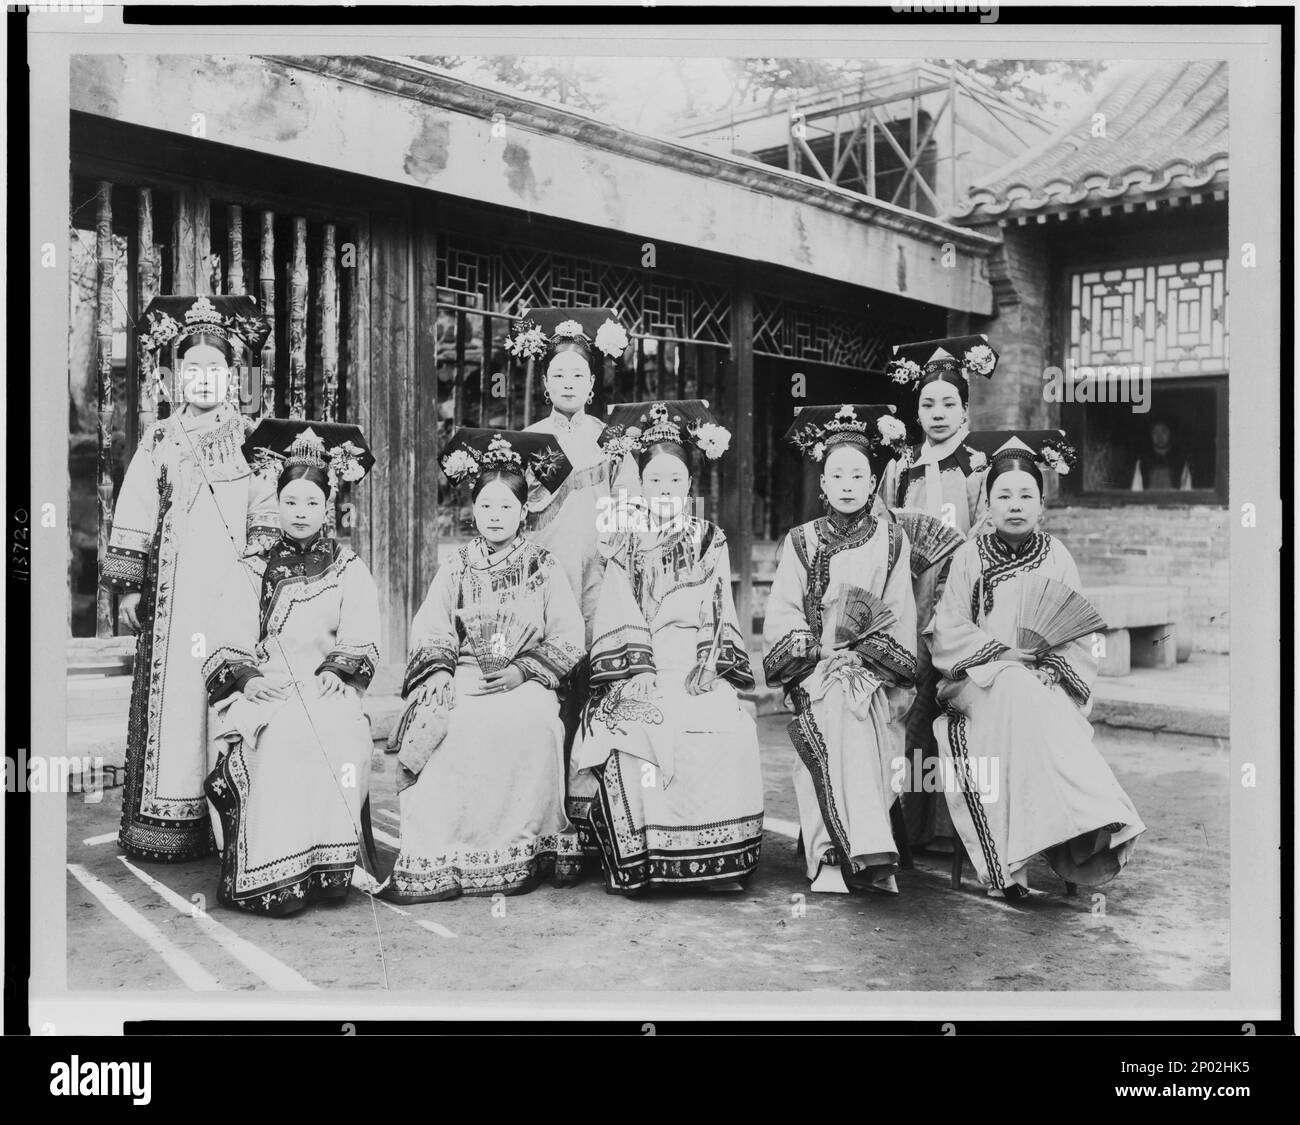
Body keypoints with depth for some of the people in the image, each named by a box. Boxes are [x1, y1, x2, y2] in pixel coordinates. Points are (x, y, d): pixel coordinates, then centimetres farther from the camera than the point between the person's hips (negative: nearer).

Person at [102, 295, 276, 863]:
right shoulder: (159, 441, 11)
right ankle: (165, 825, 3)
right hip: (172, 588, 0)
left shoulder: (250, 439, 10)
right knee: (169, 692, -2)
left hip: (233, 585, 0)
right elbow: (133, 518, 9)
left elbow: (266, 514, 6)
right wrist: (128, 588, 3)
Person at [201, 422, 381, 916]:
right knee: (283, 733, -33)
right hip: (262, 692, 0)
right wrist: (249, 676, -13)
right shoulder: (252, 573, 17)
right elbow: (225, 647, 7)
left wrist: (335, 671, -15)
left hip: (327, 690, 0)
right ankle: (271, 877, -32)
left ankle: (326, 868, -27)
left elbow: (362, 644, 5)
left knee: (337, 732, -33)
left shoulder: (350, 571, 16)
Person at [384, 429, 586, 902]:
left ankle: (519, 852, -24)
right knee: (451, 729, -29)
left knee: (526, 723, -34)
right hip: (463, 679, 2)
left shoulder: (545, 567, 11)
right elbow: (429, 632, 7)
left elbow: (568, 637, 2)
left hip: (526, 683, -1)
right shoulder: (454, 569, 17)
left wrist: (522, 670, -10)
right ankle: (433, 859, -27)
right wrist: (438, 671, -12)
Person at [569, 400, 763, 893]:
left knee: (728, 732, -27)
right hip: (642, 673, -1)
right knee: (631, 731, -30)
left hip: (699, 672, 1)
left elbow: (722, 613, 12)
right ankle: (630, 862, -17)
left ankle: (719, 863, -13)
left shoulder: (711, 540, 18)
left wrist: (712, 668, -4)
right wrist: (640, 672, -11)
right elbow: (619, 614, 3)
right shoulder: (625, 541, 13)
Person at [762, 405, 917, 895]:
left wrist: (866, 654, -10)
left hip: (875, 671, 0)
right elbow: (781, 617, 5)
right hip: (814, 669, 0)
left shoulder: (892, 539, 12)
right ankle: (869, 854, -29)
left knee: (853, 702, -28)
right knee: (837, 707, -29)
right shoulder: (800, 542, 11)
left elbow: (901, 616, 6)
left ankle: (831, 856, -23)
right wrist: (819, 653, -11)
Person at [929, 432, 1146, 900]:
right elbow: (948, 633, 0)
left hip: (1046, 684, 1)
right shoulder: (969, 557, 6)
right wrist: (1002, 654, -13)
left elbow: (1078, 637, 4)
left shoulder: (1056, 557, 8)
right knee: (1017, 694, -34)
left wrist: (1052, 668, -15)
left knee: (1028, 707, -33)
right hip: (980, 681, -1)